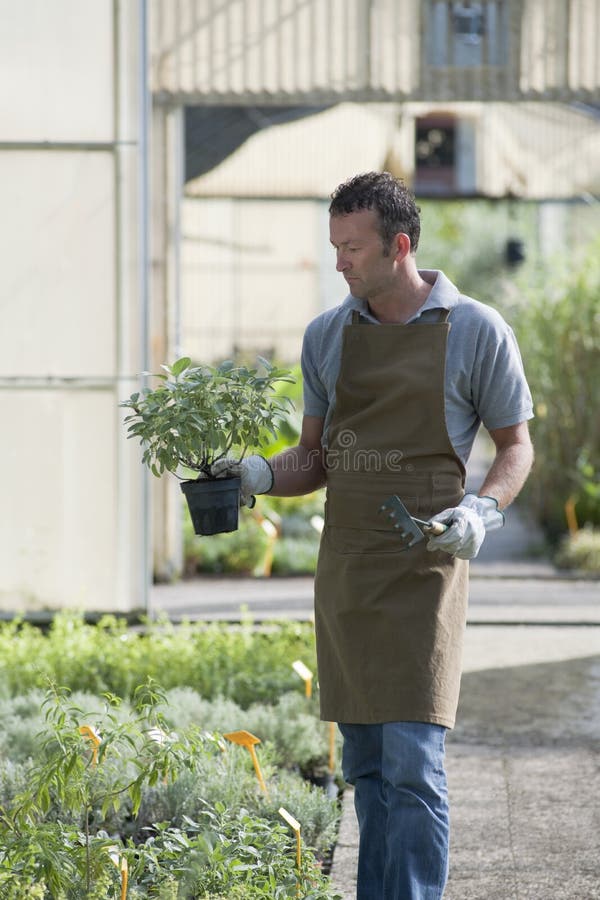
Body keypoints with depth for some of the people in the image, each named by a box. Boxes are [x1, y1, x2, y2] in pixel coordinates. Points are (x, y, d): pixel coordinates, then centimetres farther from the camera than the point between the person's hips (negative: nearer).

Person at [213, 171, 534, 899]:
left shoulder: (475, 331, -3)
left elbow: (516, 446, 4)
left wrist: (480, 509, -15)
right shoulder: (326, 335, 10)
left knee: (413, 763, -12)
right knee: (365, 764, 10)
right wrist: (261, 476, -5)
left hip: (424, 567, -5)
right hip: (344, 567, 5)